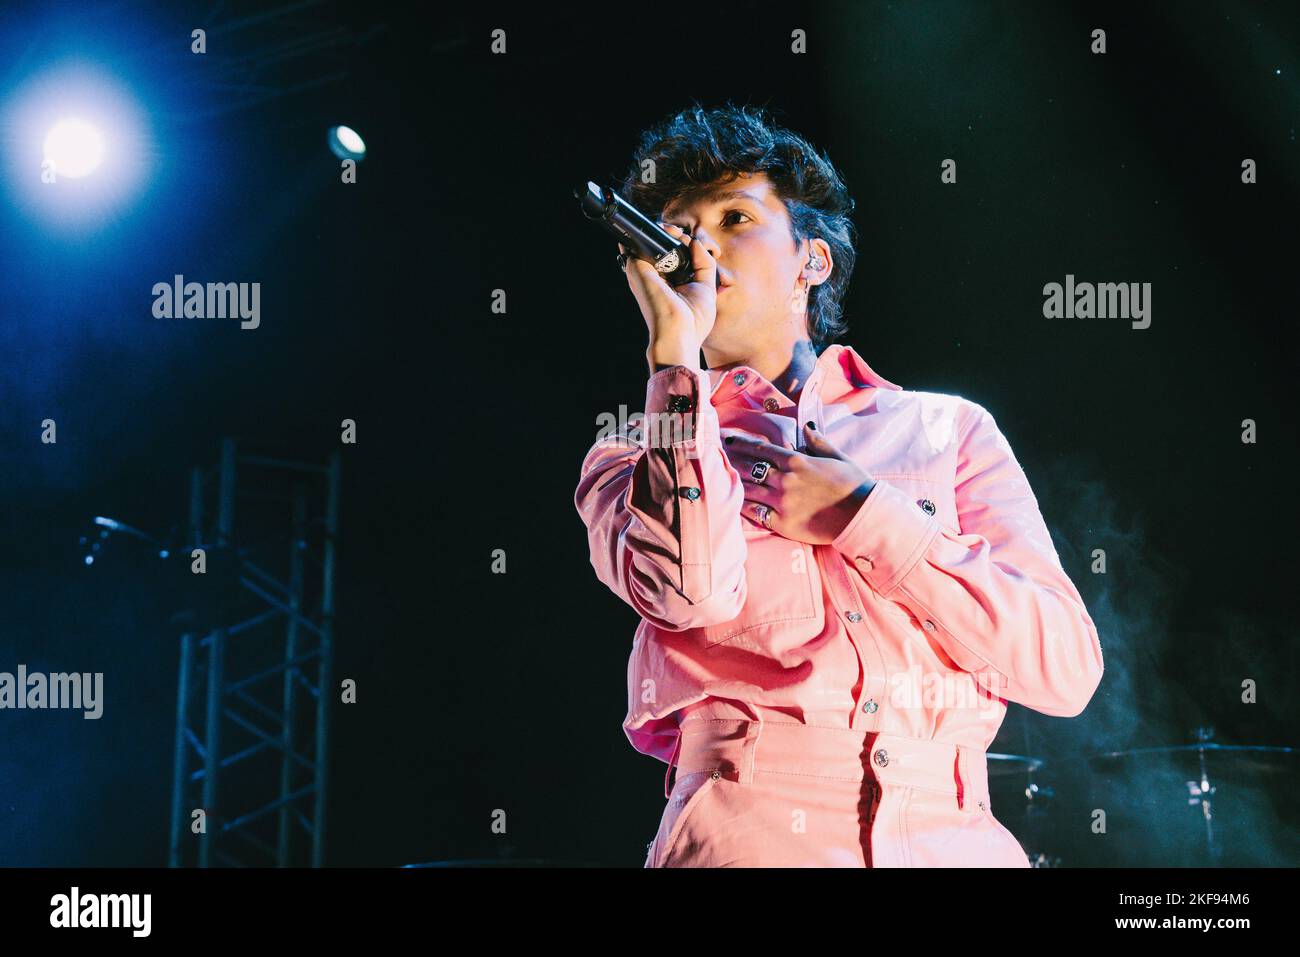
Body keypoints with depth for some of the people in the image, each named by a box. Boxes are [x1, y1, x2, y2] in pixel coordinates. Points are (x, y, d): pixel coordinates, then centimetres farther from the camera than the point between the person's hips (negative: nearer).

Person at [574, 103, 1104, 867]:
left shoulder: (947, 429, 15)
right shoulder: (634, 462, 14)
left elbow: (1066, 665, 5)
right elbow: (691, 588, -9)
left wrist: (864, 517, 0)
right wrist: (674, 351, -1)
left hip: (951, 835, 1)